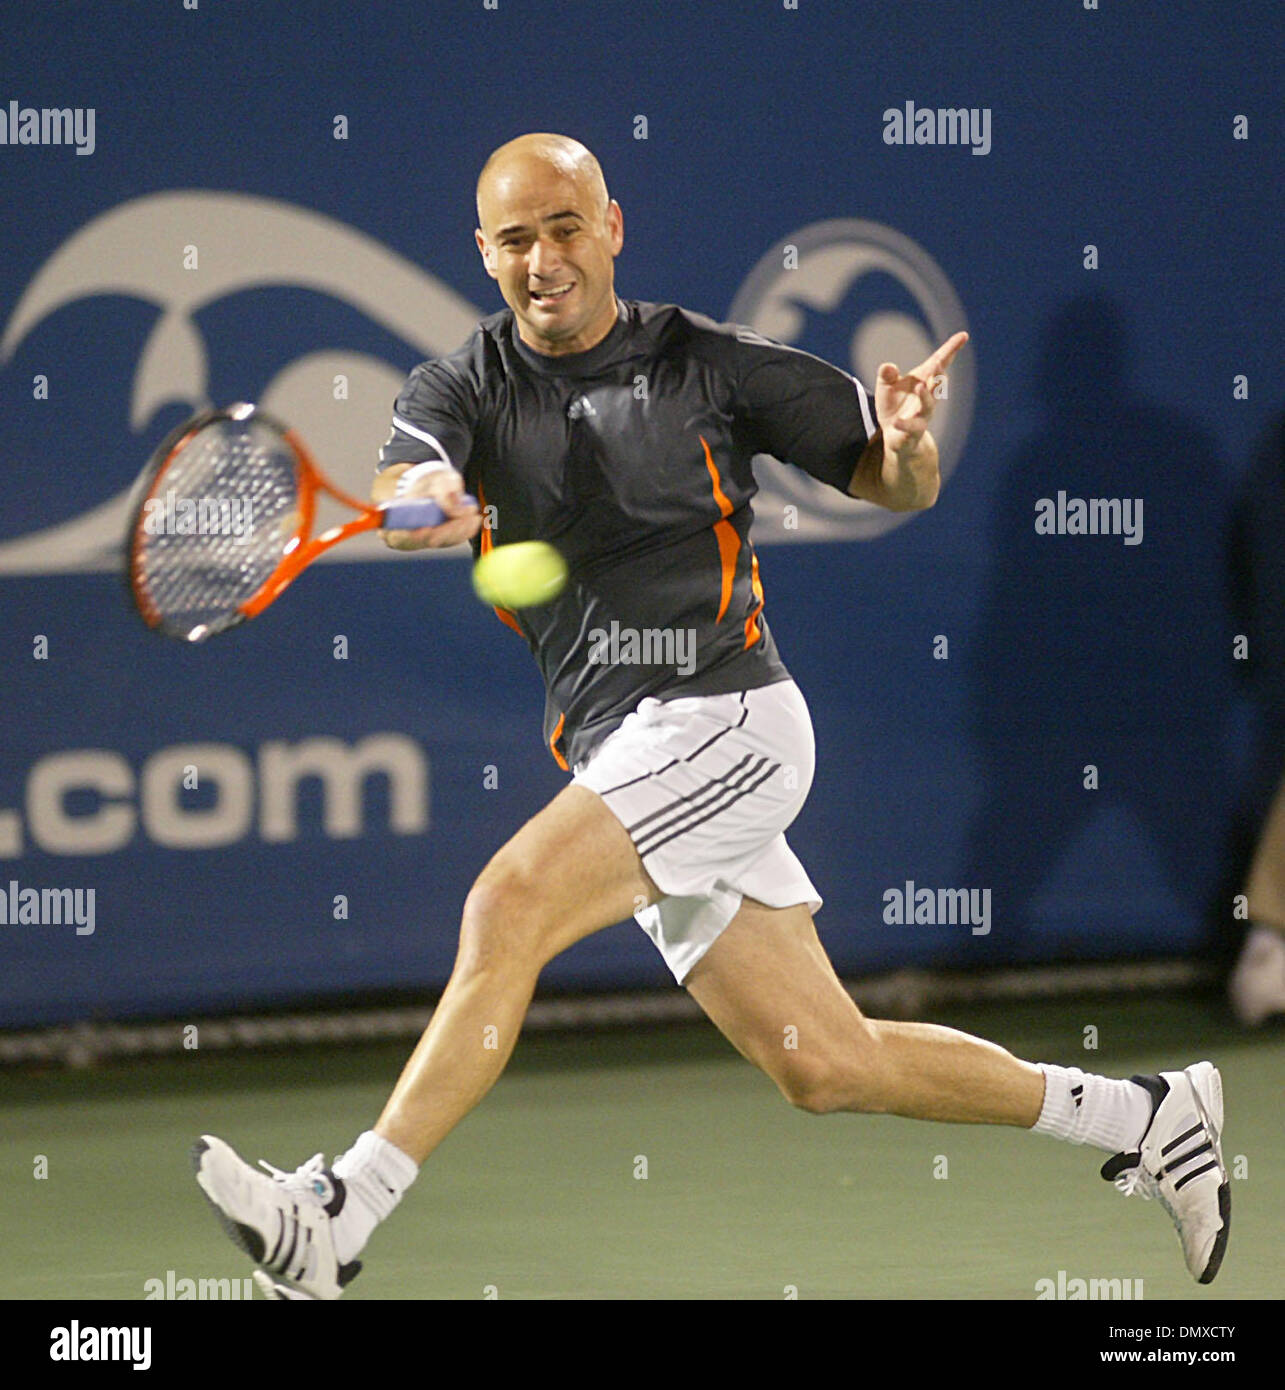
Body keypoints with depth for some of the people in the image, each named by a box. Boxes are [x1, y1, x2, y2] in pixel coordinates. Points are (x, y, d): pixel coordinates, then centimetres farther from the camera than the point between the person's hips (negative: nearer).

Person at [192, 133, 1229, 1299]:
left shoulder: (711, 364, -1)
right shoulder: (464, 389, 7)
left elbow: (898, 489, 5)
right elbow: (395, 495, -15)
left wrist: (906, 436, -19)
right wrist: (417, 503, -38)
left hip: (725, 717, -6)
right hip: (623, 756, 6)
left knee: (511, 904, -25)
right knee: (825, 1069, 10)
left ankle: (340, 1216, -27)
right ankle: (1148, 1120, 25)